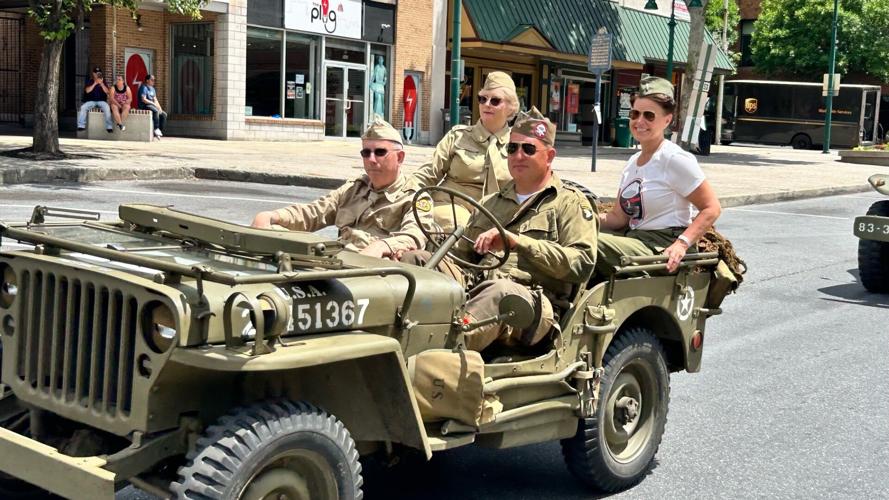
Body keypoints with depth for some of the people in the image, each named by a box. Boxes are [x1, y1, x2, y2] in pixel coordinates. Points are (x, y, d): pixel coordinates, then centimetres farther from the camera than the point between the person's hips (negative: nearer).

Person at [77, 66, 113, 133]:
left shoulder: (103, 81, 8)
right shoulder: (89, 80, 7)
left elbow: (107, 91, -2)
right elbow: (87, 90, -8)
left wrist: (101, 83, -15)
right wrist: (95, 83, -15)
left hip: (101, 101, -1)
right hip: (91, 101, 1)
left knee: (107, 108, -32)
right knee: (83, 107, -27)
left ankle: (109, 126, -30)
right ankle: (81, 126, -23)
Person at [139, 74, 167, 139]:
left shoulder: (152, 89, 19)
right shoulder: (144, 88, -9)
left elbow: (155, 100, 17)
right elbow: (143, 100, -20)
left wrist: (159, 107, -1)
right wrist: (154, 104, -21)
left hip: (151, 105, 9)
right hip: (144, 106, -9)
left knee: (164, 115, -6)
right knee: (156, 111, -35)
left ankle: (160, 131, -7)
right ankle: (156, 129, -33)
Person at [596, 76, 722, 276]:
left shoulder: (675, 159, -9)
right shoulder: (633, 162, 16)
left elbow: (711, 208, -11)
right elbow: (619, 217, 13)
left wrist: (681, 244, -23)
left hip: (662, 248, -8)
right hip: (634, 238, 8)